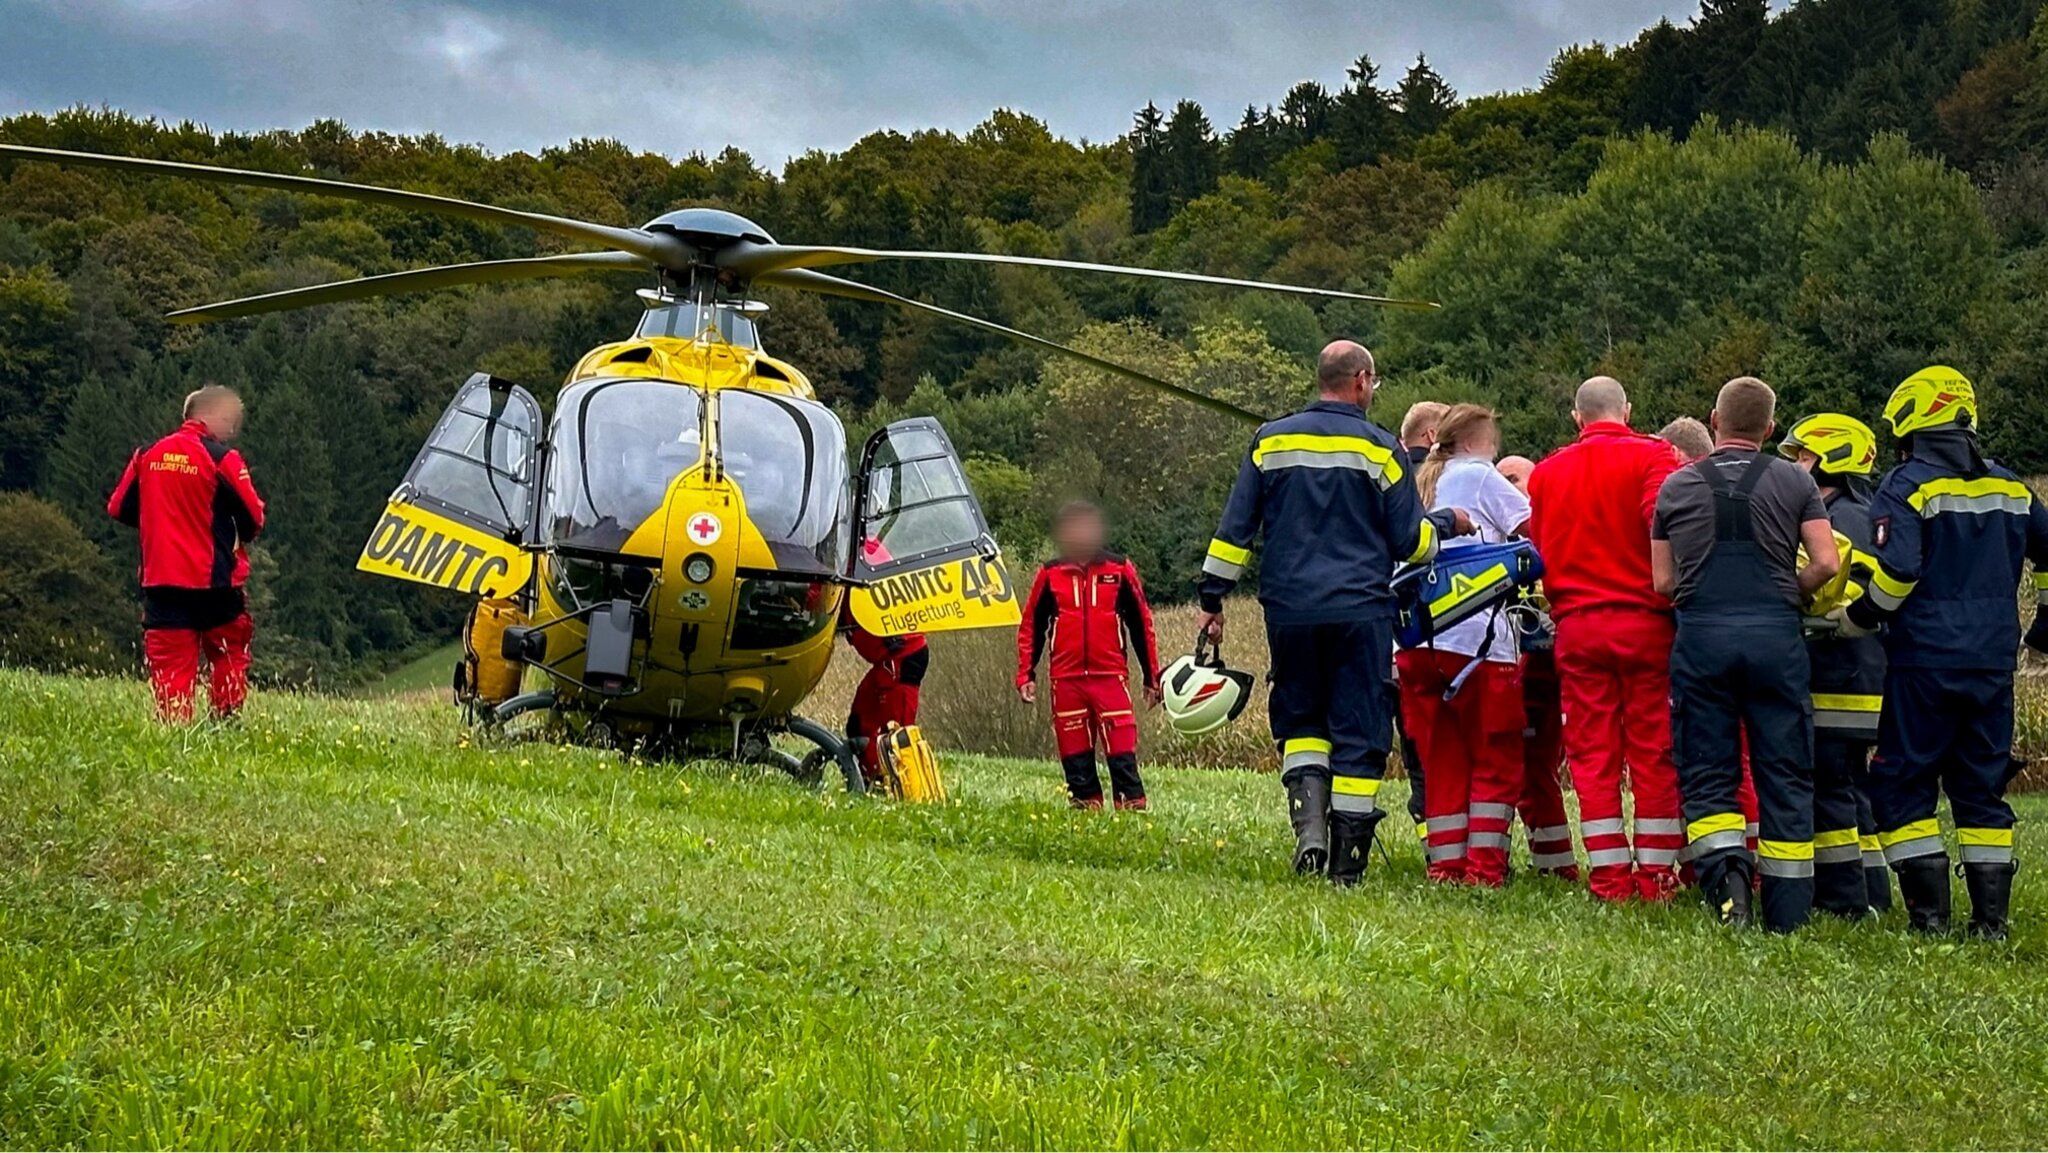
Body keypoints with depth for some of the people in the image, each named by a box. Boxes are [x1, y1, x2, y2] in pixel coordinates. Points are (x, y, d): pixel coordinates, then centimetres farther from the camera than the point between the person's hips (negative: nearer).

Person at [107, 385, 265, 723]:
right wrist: (237, 534, 15)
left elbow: (119, 508, 10)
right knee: (228, 656, 14)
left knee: (170, 663, 4)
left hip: (160, 580, 3)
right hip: (213, 579, -3)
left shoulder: (148, 454, 4)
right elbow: (252, 518, -8)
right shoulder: (221, 457, -9)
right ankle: (226, 719, 12)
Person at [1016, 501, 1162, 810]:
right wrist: (1026, 674, 5)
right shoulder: (1050, 575, 6)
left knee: (1122, 748, -8)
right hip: (1066, 678, 2)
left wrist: (1151, 677, 9)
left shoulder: (1120, 571, 4)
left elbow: (1142, 625, 9)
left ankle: (1132, 803, -6)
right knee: (1074, 750, 5)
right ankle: (1085, 802, 12)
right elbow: (1030, 627, 12)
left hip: (1111, 676, -2)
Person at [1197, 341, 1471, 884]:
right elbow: (1410, 541, 1)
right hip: (1361, 611, -2)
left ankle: (1309, 820, -8)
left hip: (1289, 610, 2)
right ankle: (1347, 864, 1)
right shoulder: (1381, 449, 0)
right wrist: (1447, 524, 21)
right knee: (1359, 734, 3)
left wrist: (1212, 599, 12)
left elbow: (1234, 529, 6)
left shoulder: (1271, 441, 6)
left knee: (1298, 719, 16)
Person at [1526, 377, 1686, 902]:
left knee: (1592, 754, 5)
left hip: (1576, 625, 3)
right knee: (1655, 751, 3)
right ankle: (1655, 874, 2)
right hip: (1644, 621, -3)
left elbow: (1537, 551, 12)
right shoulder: (1652, 457, -3)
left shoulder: (1546, 472, 11)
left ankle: (1609, 876, 2)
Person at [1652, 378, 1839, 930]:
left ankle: (1726, 869, -20)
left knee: (1707, 774, 7)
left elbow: (1664, 582, 7)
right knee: (1784, 776, 5)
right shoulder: (1794, 481, 4)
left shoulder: (1677, 486, 8)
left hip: (1701, 636, 0)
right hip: (1775, 636, 0)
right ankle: (1786, 914, 4)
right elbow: (1826, 564, -3)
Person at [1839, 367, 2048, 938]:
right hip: (1994, 660, 6)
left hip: (1925, 658, -5)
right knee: (1982, 784, 11)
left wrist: (1855, 620, -3)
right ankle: (1992, 917, 7)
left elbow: (1898, 571, -18)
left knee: (1902, 782, 3)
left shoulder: (1906, 487, -8)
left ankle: (1929, 912, -4)